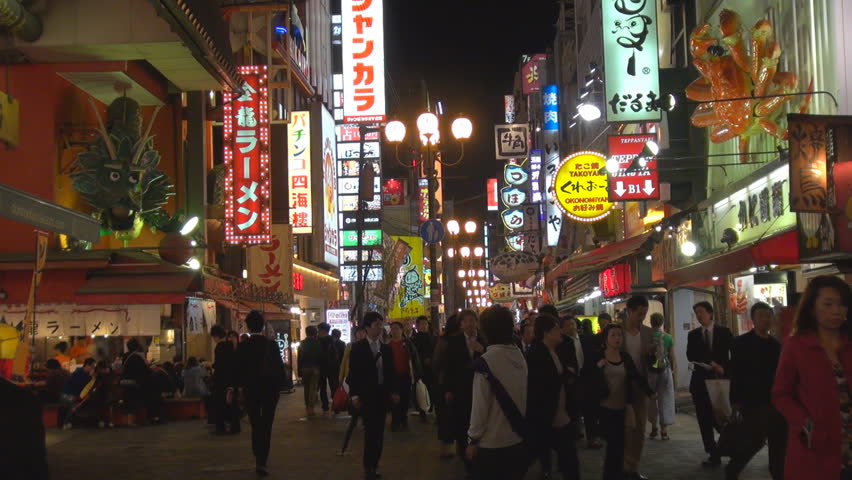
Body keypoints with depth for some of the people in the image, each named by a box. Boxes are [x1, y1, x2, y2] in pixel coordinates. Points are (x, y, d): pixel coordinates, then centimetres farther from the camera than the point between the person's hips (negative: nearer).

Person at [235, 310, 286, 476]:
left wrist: (242, 386, 9)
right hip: (270, 388, -1)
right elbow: (280, 367, -5)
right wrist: (279, 385, 7)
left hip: (250, 389, 1)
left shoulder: (242, 346, -7)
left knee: (256, 425, 13)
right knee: (266, 425, 3)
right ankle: (262, 462, -2)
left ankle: (259, 460, 10)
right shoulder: (272, 344, -7)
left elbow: (239, 369, -5)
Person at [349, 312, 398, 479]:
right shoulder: (358, 348, -3)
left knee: (379, 432, 5)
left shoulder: (386, 349, 10)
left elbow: (391, 372, 13)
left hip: (382, 395, 5)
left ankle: (373, 466, 12)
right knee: (371, 431, -8)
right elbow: (353, 373, -6)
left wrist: (394, 391, 5)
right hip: (366, 395, -4)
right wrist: (354, 395, -11)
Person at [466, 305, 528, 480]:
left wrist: (473, 439, -7)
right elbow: (522, 395, 3)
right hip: (518, 439, 6)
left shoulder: (485, 362, -16)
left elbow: (480, 406, -16)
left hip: (492, 443, -6)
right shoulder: (520, 356, 0)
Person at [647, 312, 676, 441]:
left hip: (649, 371, 0)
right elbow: (672, 358, 0)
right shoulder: (668, 338, -4)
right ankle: (664, 430, 2)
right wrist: (673, 371, 14)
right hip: (665, 371, 1)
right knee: (665, 399, 6)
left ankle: (654, 427, 19)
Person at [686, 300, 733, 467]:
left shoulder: (724, 332, 4)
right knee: (705, 421, 1)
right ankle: (713, 455, 6)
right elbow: (690, 355, -5)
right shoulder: (693, 335, 9)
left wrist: (725, 370, -13)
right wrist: (712, 364, -14)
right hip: (701, 380, 3)